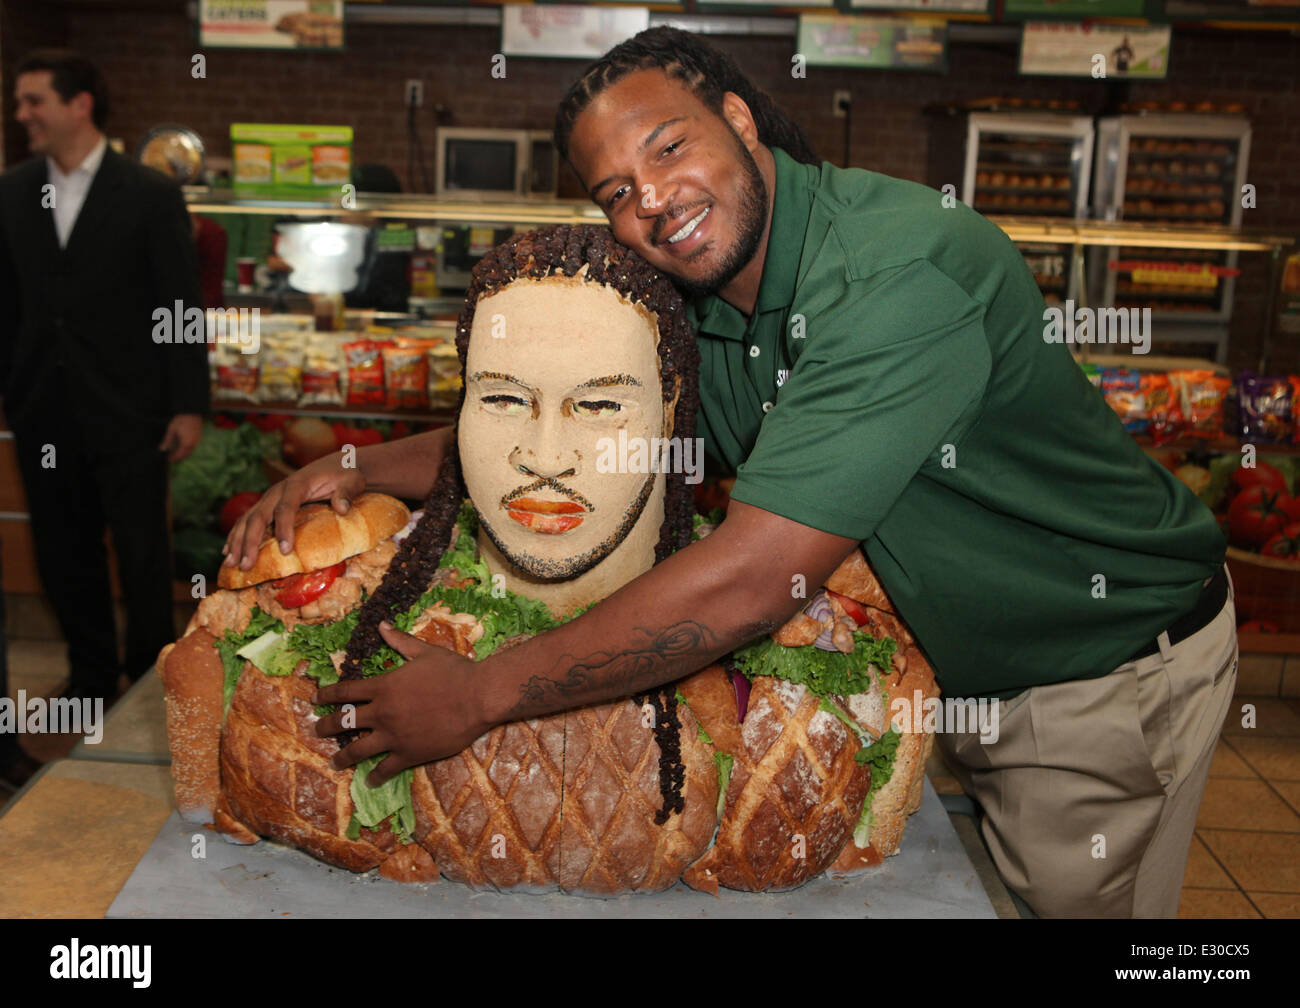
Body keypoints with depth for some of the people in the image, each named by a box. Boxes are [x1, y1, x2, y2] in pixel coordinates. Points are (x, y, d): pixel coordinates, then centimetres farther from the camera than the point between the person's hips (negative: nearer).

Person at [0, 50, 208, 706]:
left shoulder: (151, 195, -5)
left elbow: (181, 307, -5)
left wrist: (188, 406, -8)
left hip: (127, 411, -4)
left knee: (142, 553, 3)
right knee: (63, 553, 13)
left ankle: (151, 678, 21)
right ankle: (91, 675, 29)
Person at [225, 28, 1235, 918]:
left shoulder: (903, 271, -34)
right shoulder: (690, 309, -6)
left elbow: (749, 582, -39)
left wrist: (477, 695, -31)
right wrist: (363, 465, -10)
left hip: (1108, 681, -6)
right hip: (950, 680, 7)